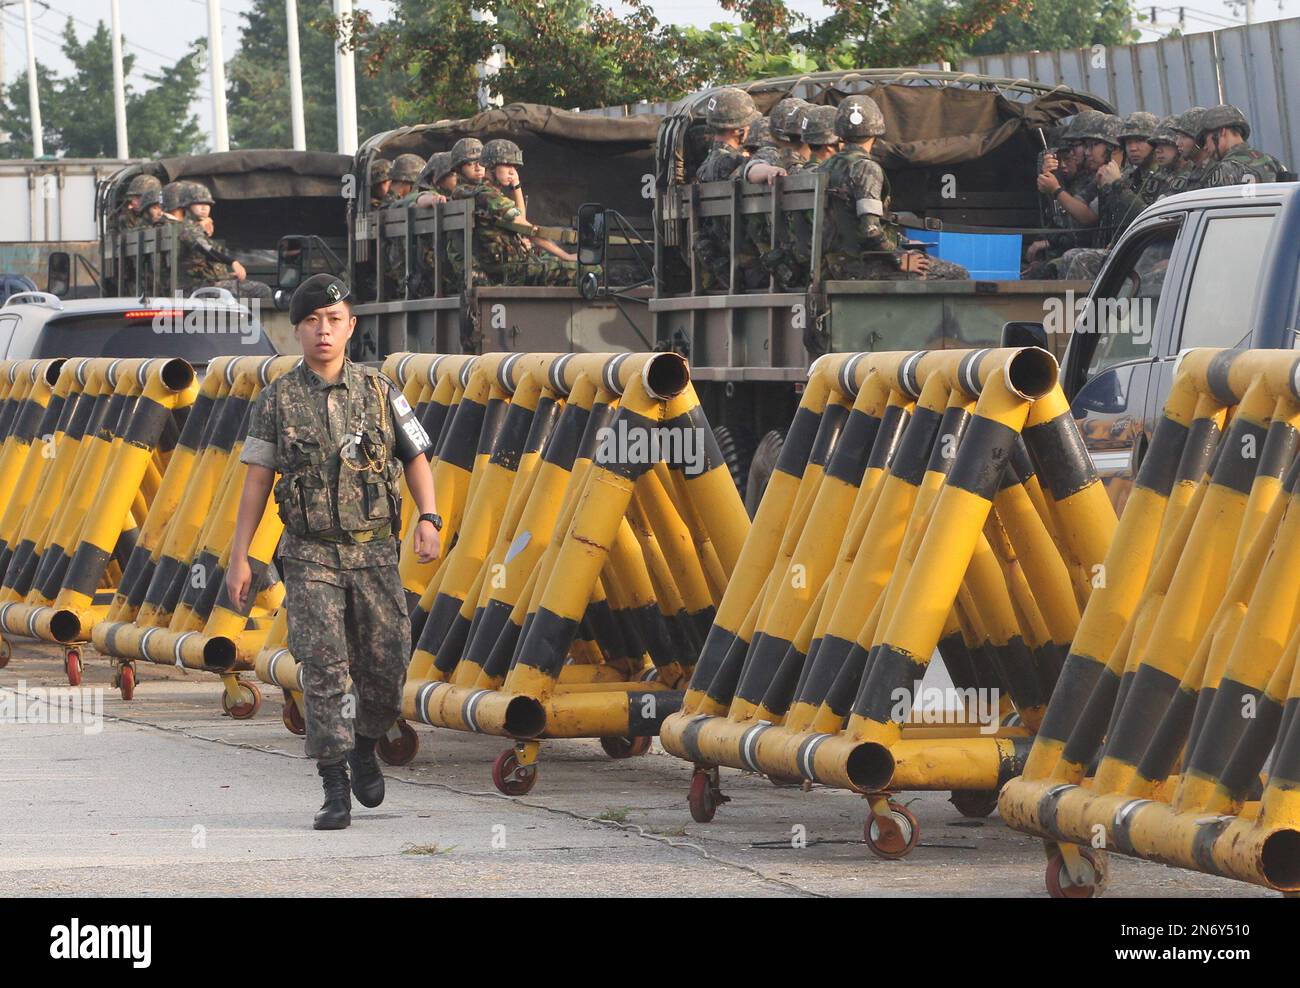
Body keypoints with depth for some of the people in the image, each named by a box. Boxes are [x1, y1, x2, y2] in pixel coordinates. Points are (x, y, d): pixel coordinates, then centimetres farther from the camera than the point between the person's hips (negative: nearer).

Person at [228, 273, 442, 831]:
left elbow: (416, 459, 8)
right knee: (324, 669, -10)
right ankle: (335, 792, -9)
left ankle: (365, 748, 31)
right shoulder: (276, 401, 1)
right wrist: (238, 558, 0)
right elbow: (256, 482, 3)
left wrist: (429, 519, -9)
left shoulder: (379, 392, 4)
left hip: (375, 554, 1)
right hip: (311, 556, -1)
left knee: (385, 667, 1)